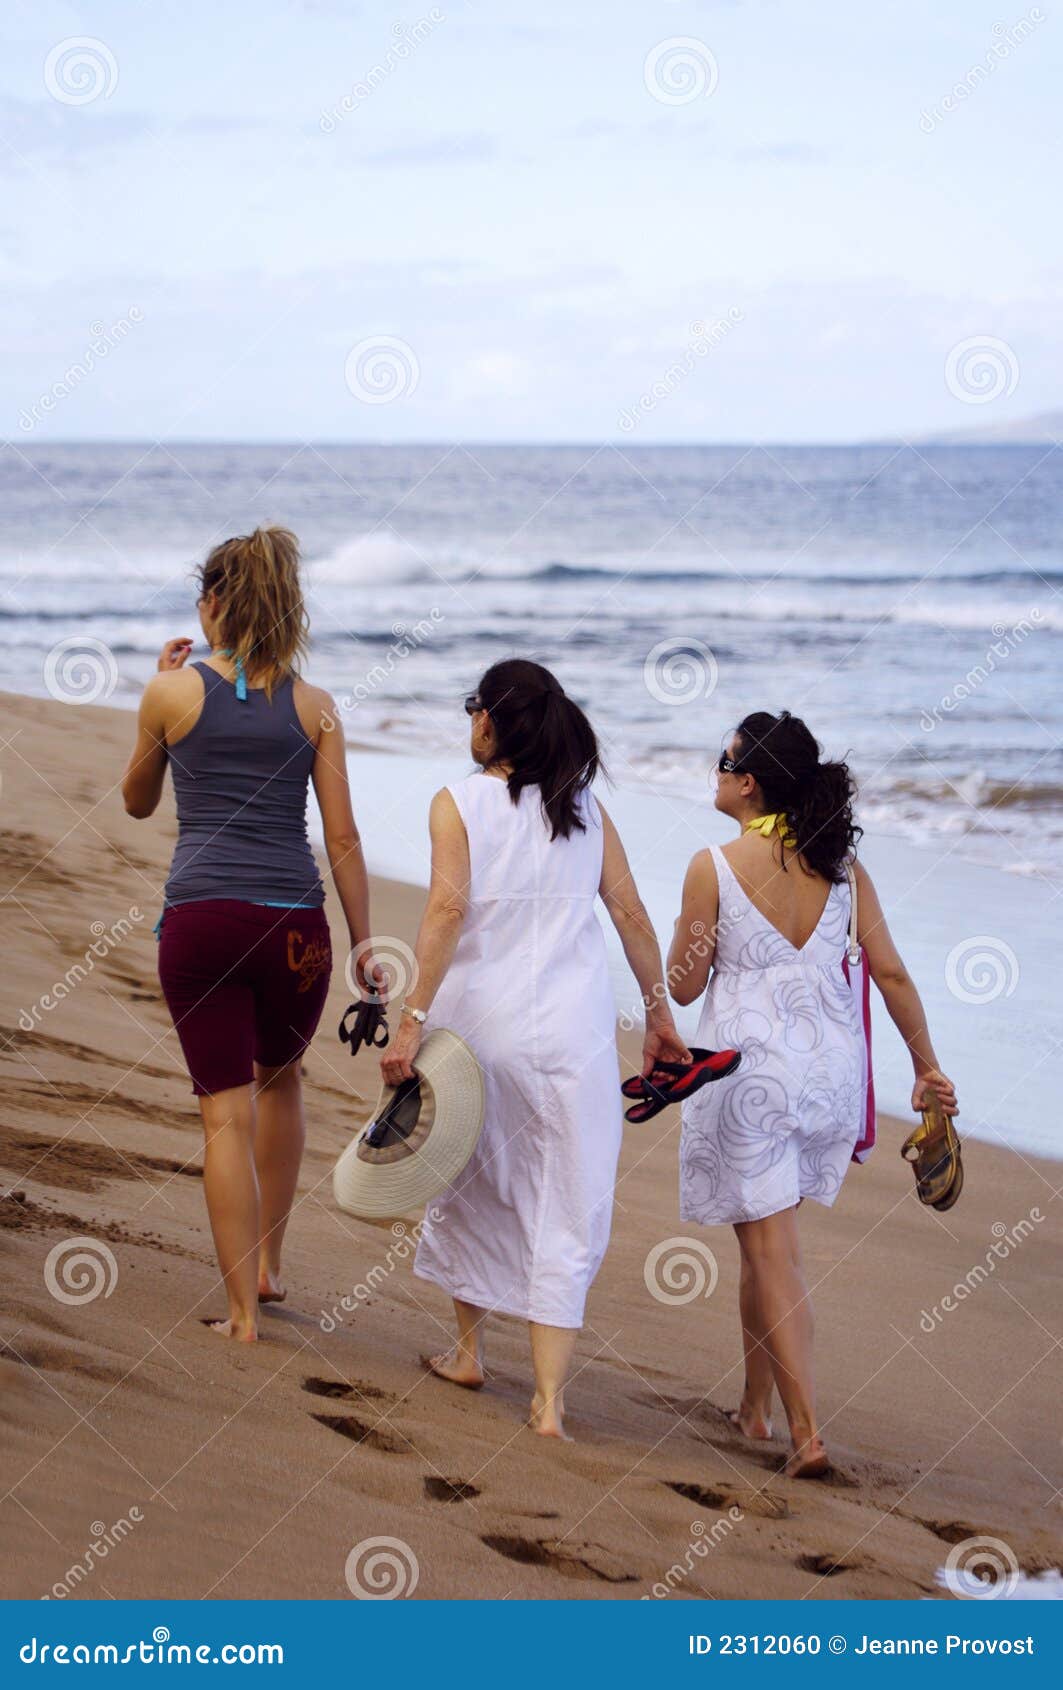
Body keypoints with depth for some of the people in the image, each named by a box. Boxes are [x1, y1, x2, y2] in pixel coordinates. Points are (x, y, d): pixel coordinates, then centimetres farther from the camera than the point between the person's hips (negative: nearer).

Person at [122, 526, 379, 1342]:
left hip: (200, 917, -2)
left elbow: (137, 801, 18)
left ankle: (244, 1311, 0)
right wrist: (364, 943, 9)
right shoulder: (314, 706, 5)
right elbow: (343, 838, 3)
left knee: (227, 1114, 2)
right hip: (294, 923, 2)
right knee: (281, 1080, 26)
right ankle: (268, 1266, 31)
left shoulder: (173, 693, 1)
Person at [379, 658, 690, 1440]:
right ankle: (549, 1400, -6)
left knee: (472, 1186, 19)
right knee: (566, 1213, 1)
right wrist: (659, 1011, 16)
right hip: (575, 1031, 1)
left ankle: (469, 1350, 34)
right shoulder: (586, 807, 8)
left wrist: (412, 1020, -16)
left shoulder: (459, 803, -2)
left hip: (480, 1022, -1)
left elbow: (448, 907, -14)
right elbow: (631, 914, 7)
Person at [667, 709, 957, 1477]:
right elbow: (891, 972, 3)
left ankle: (807, 1430, -7)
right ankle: (757, 1404, 29)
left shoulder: (715, 867, -11)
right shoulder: (840, 867, 2)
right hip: (830, 1063, 5)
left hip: (747, 1063, -5)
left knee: (772, 1249, -1)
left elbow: (683, 986, -5)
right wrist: (928, 1067, 11)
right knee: (768, 1234, 21)